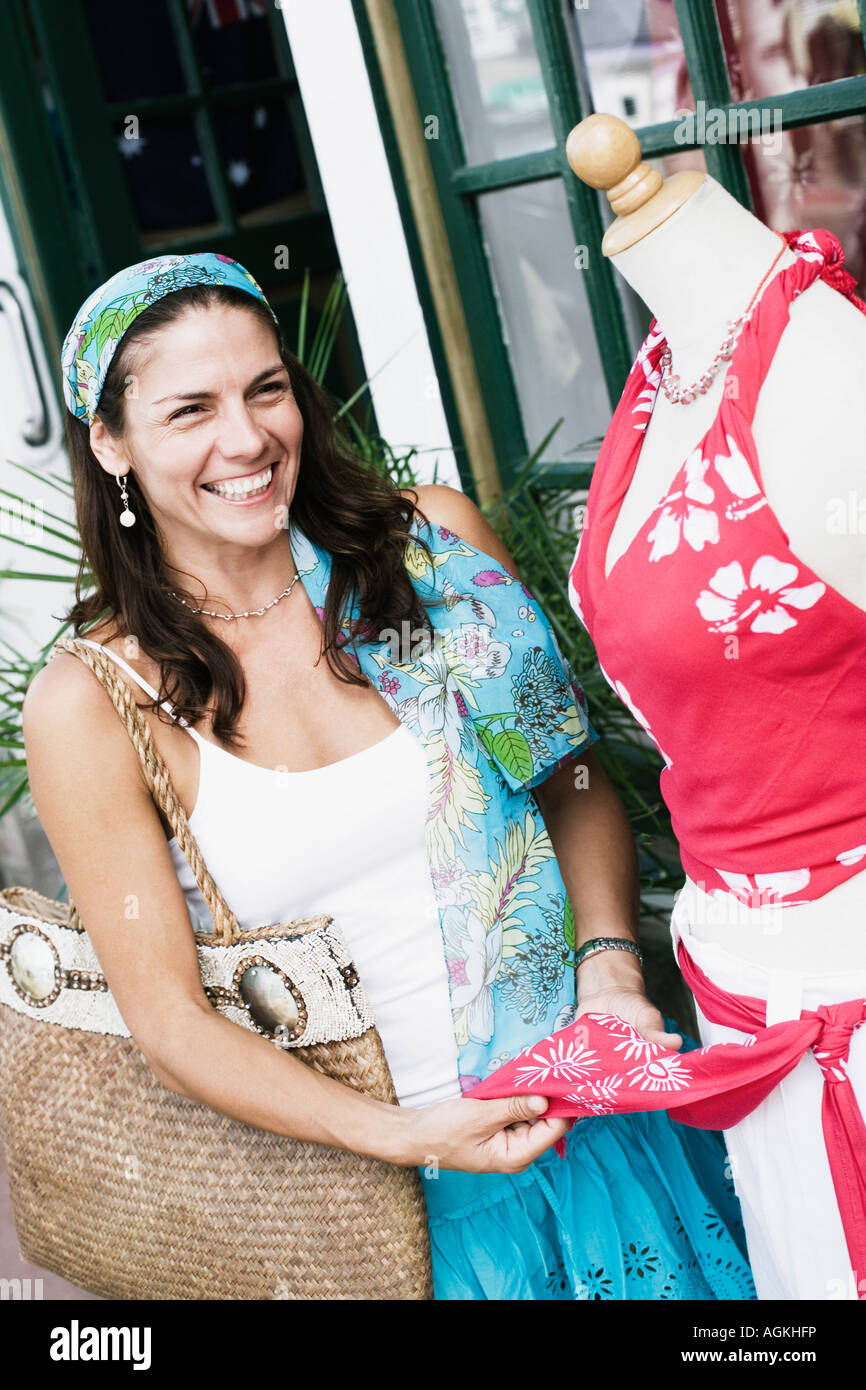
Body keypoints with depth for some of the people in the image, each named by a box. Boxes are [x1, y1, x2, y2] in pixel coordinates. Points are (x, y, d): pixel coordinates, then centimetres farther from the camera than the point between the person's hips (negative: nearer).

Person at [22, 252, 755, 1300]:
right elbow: (170, 1020, -10)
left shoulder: (434, 542, -6)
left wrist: (612, 970, -13)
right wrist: (406, 1136, -21)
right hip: (348, 1164, -2)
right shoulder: (88, 709, -12)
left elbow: (576, 785, 3)